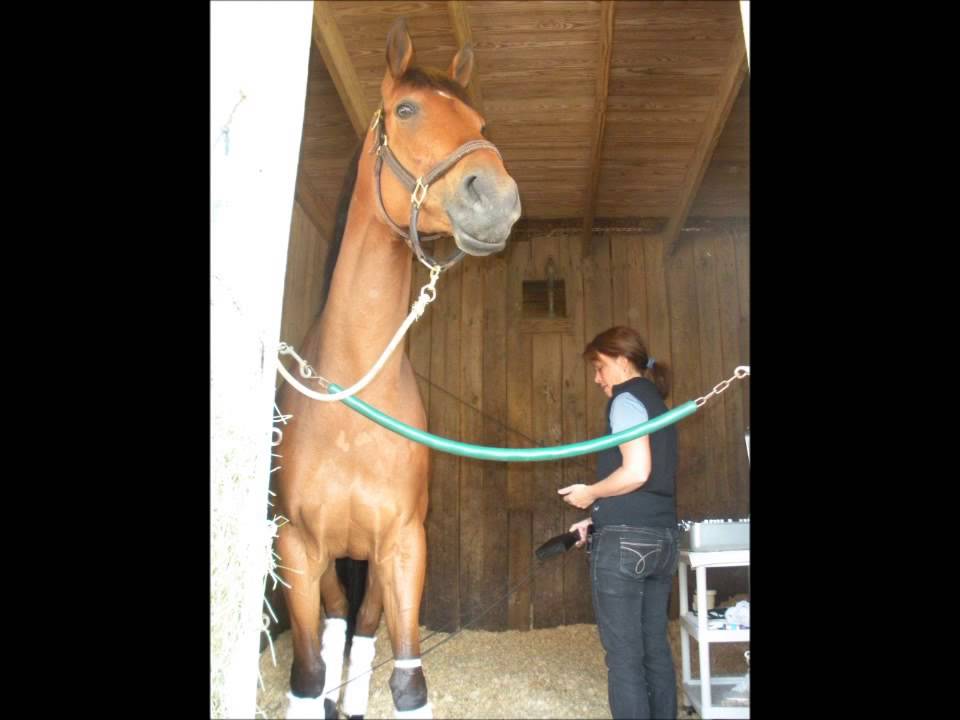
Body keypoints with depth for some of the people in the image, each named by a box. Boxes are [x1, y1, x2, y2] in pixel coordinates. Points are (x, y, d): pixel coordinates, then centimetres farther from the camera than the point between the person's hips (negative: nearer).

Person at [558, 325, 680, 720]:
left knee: (624, 654, -2)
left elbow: (636, 472, -21)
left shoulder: (626, 399, -8)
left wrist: (589, 494, -5)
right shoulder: (656, 402, 18)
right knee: (655, 648, 14)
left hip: (625, 541, -9)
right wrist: (597, 520, 16)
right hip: (662, 538, 9)